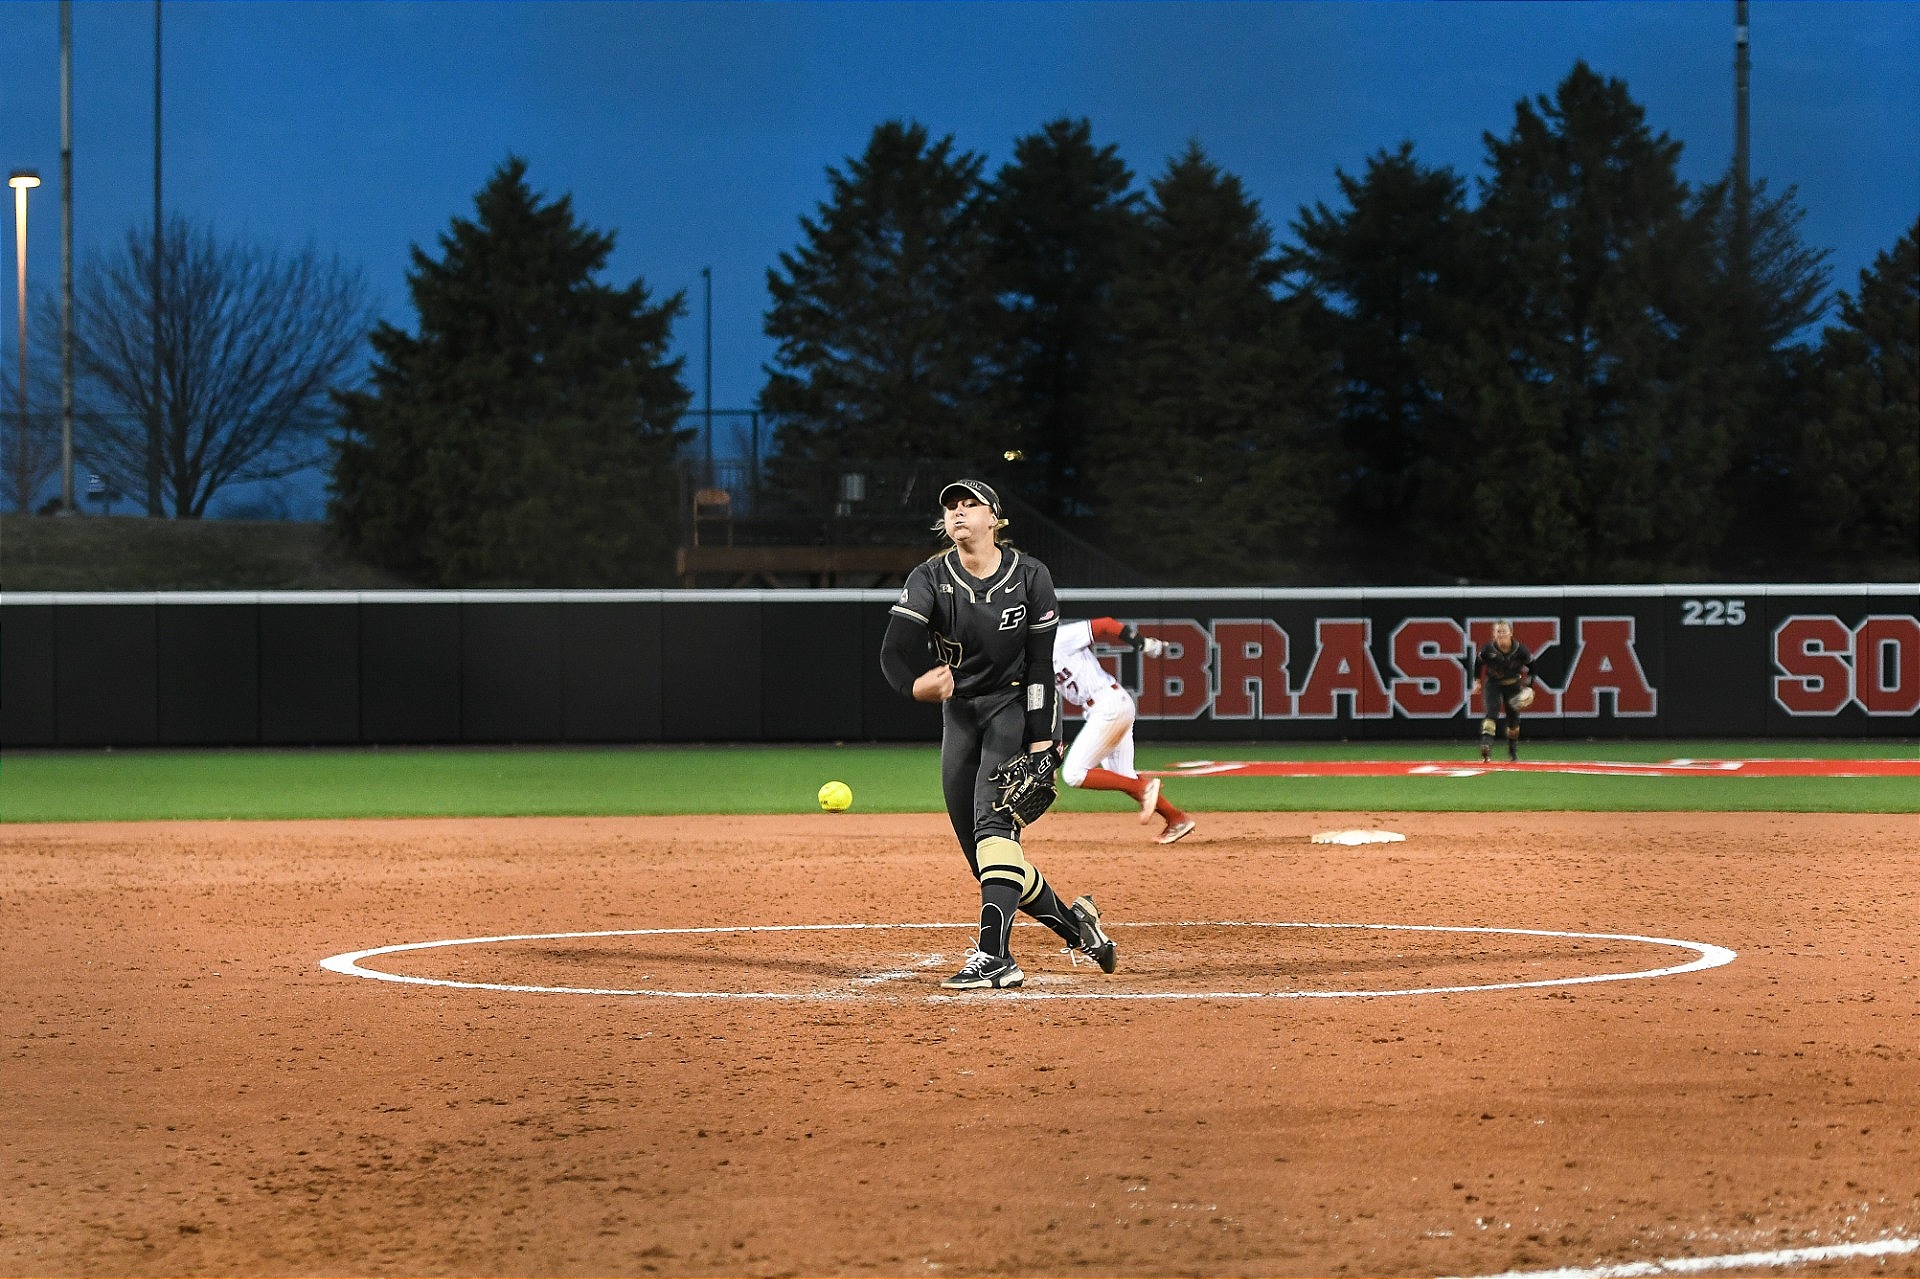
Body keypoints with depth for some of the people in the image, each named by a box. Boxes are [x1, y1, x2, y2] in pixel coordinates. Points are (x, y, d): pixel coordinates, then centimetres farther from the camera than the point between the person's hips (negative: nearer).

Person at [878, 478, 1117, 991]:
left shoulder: (1030, 577, -9)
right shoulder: (930, 579, -7)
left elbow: (1041, 666, -9)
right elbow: (894, 652, -22)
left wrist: (1042, 747, -16)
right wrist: (916, 684, -45)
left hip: (1016, 708, -4)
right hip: (960, 713, 4)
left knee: (993, 823, -24)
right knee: (981, 853, 3)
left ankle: (995, 957, -34)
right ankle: (1073, 924, 22)